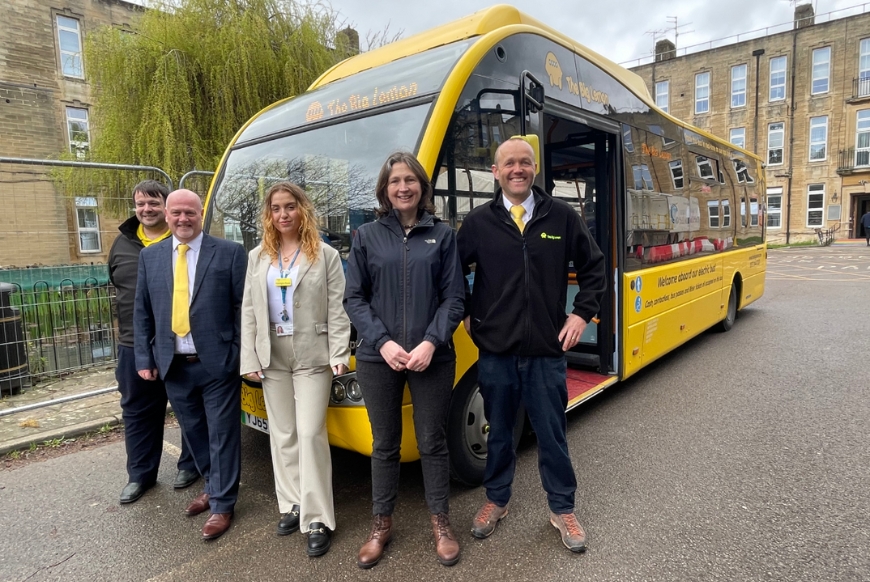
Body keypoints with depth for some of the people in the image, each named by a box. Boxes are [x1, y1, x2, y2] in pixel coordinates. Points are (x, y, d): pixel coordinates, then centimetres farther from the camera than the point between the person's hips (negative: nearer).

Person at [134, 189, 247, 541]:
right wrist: (144, 359, 4)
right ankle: (212, 487, 40)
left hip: (218, 364, -4)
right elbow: (142, 312, 10)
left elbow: (243, 308, -6)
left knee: (222, 435, 6)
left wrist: (244, 356, -10)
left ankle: (222, 505, 22)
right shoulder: (150, 256, 7)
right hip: (173, 366, 5)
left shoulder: (229, 253, -5)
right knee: (193, 433, 19)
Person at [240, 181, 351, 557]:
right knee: (282, 434, 11)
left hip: (312, 356, -4)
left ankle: (318, 519, 5)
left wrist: (339, 355, -13)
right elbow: (248, 310, 8)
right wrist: (249, 360, 1)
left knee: (310, 433, -5)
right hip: (272, 357, 4)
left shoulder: (326, 255, 0)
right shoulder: (258, 258, 11)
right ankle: (292, 504, 26)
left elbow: (337, 309, -5)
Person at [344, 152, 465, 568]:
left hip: (432, 357, 0)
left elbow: (454, 297, 0)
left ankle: (440, 522, 29)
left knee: (433, 441, 10)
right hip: (378, 358, 1)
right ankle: (381, 523, 30)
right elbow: (353, 298, 1)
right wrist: (383, 342, -12)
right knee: (384, 444, 13)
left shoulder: (442, 234, 3)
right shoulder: (367, 236, 4)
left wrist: (431, 343, -14)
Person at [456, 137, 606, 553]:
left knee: (552, 433, 11)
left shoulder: (562, 217, 1)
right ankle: (496, 500, 37)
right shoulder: (479, 221, 0)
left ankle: (562, 509, 32)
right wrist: (466, 315, 1)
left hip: (547, 350, 0)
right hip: (494, 350, 1)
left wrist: (581, 314, 1)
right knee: (498, 431, 16)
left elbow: (594, 267, 9)